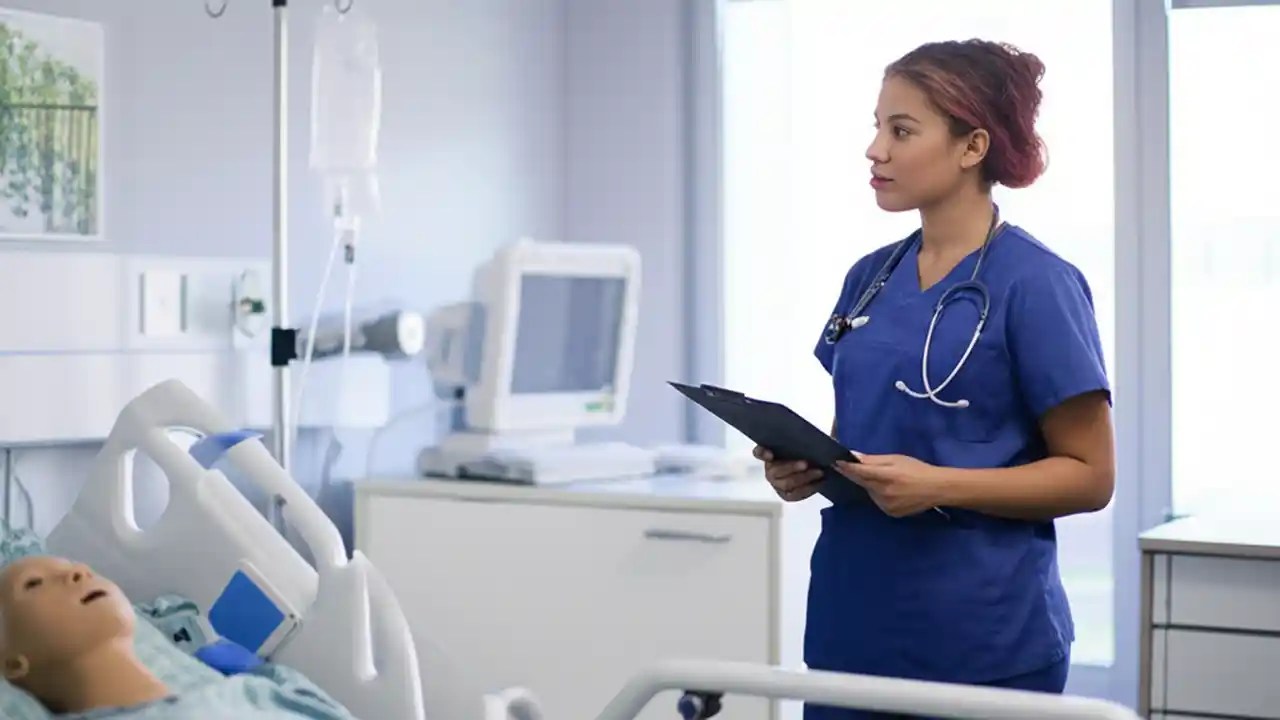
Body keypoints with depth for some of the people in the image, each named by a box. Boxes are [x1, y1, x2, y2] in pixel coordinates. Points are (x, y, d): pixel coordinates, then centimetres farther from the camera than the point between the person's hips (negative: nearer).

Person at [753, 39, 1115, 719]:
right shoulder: (868, 277, 8)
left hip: (984, 643, -6)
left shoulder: (1036, 283, -11)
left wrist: (938, 485, -22)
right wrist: (803, 466, -3)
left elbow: (1088, 475, -10)